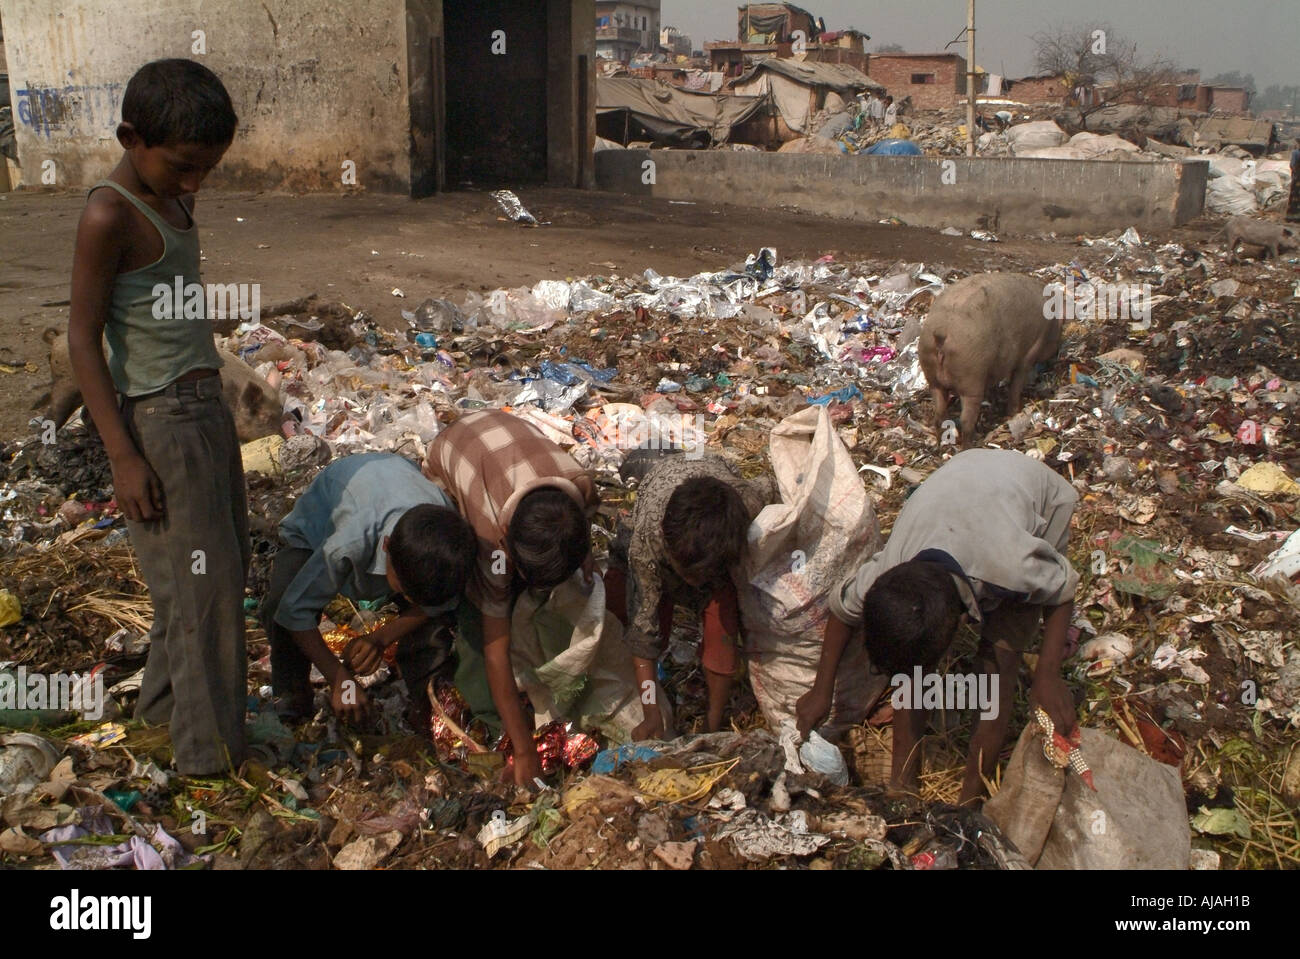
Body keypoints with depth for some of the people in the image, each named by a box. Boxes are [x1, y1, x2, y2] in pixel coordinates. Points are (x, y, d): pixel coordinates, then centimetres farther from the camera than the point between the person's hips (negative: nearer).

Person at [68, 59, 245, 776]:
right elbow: (83, 340, -16)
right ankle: (208, 747, 11)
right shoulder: (108, 215, -16)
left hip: (205, 408, 9)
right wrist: (122, 455, -18)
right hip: (160, 423, -9)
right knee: (200, 583, -2)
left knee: (222, 569, 17)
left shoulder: (170, 200, 10)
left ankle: (165, 700, 35)